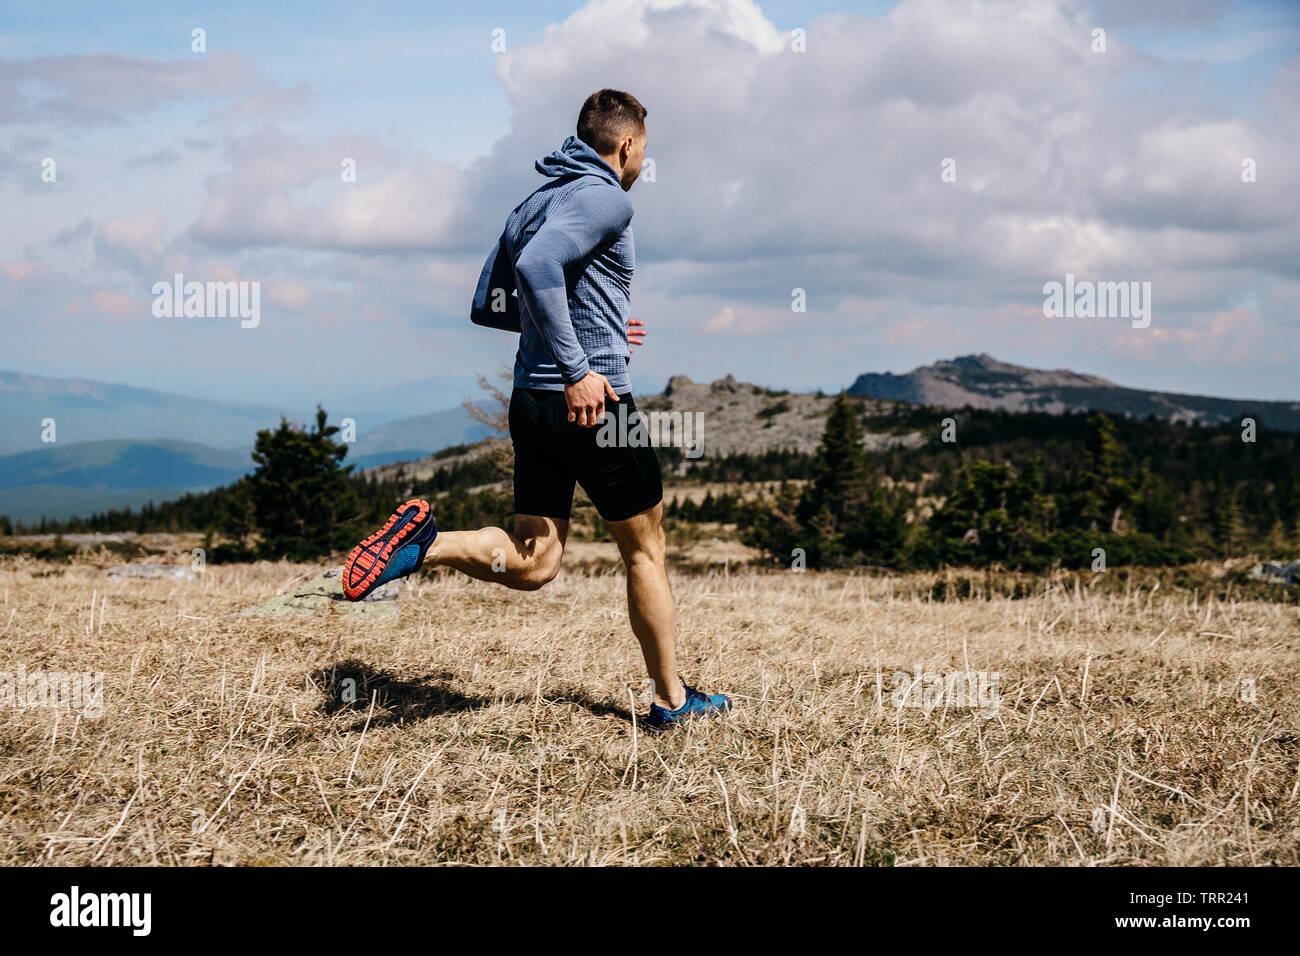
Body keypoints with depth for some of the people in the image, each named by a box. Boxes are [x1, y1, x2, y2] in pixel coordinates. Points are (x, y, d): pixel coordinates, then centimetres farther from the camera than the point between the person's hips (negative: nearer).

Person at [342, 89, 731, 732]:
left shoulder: (534, 202, 17)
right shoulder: (607, 199, -9)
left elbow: (486, 306, 21)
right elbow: (537, 266, -27)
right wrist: (576, 369, -26)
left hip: (531, 401, 7)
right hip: (594, 402, -7)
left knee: (533, 563, 9)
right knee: (645, 551, 9)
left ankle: (424, 543, -16)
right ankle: (672, 700, 18)